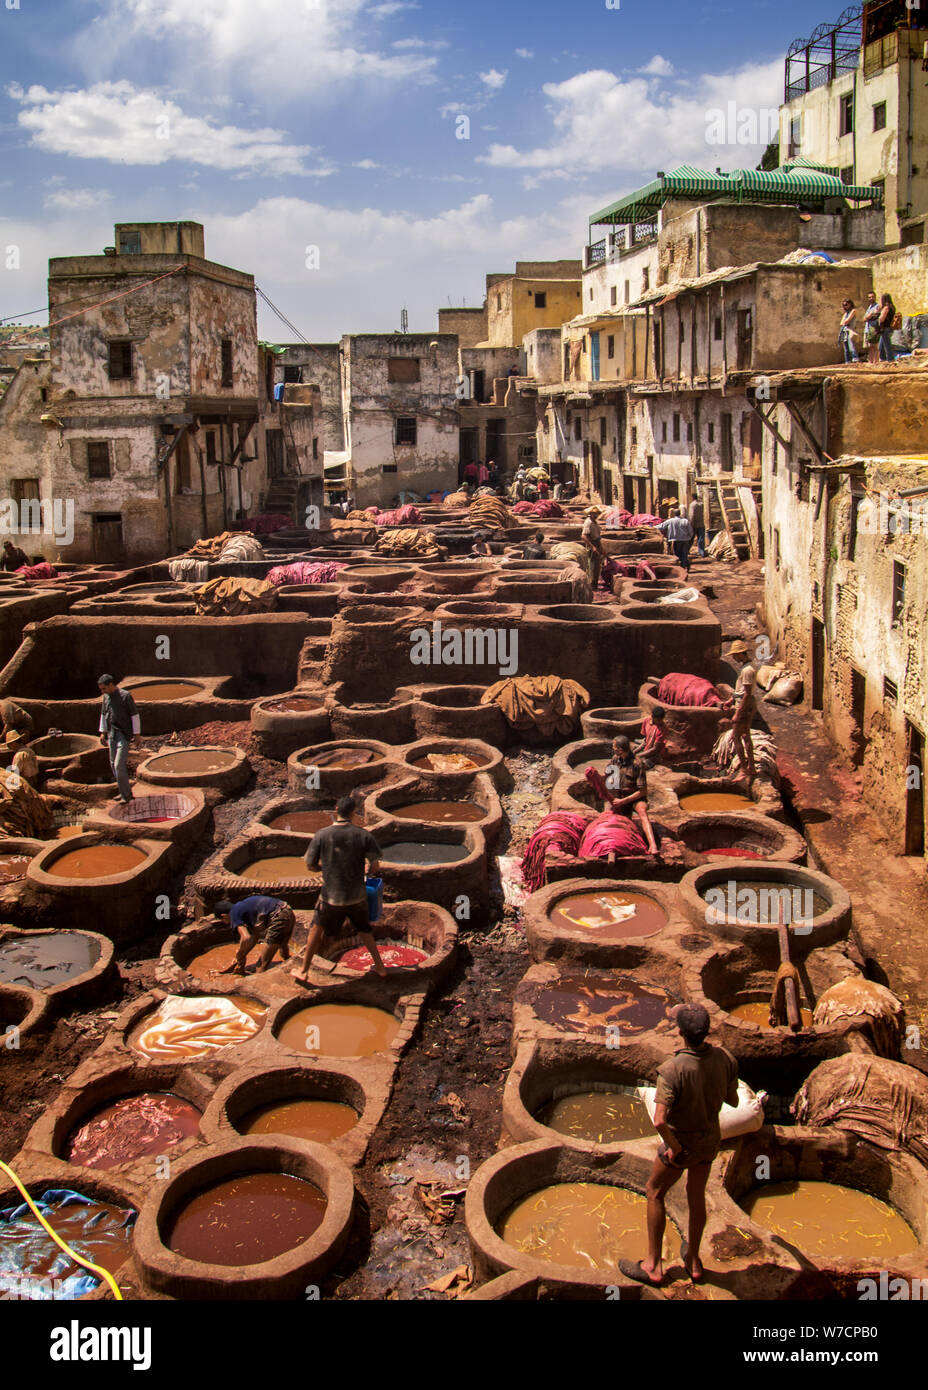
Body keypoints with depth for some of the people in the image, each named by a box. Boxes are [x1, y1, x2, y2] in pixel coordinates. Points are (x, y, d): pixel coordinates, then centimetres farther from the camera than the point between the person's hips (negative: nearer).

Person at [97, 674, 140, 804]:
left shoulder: (125, 696, -11)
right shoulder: (106, 697, 9)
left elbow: (135, 715, -8)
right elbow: (103, 714, 21)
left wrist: (137, 734, -8)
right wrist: (103, 732, 19)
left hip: (124, 735, -7)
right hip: (111, 734, 7)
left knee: (119, 765, -13)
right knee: (114, 765, 10)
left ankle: (126, 795, -3)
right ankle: (125, 792, 22)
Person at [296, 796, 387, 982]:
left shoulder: (322, 835, -11)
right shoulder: (363, 835, -11)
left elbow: (310, 865, -4)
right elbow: (375, 865, -6)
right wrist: (368, 871, 17)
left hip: (331, 896, -1)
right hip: (357, 895, 1)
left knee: (317, 929, 20)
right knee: (364, 930, 24)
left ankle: (304, 971, 22)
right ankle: (379, 966, 28)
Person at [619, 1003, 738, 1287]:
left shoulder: (672, 1070, -34)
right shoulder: (725, 1059, -18)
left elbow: (659, 1121, -38)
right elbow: (733, 1101, -1)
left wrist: (673, 1147, -21)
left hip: (681, 1142, -5)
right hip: (711, 1138, 5)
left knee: (655, 1193, 18)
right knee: (696, 1195, 25)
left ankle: (654, 1266, 26)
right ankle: (693, 1260, 42)